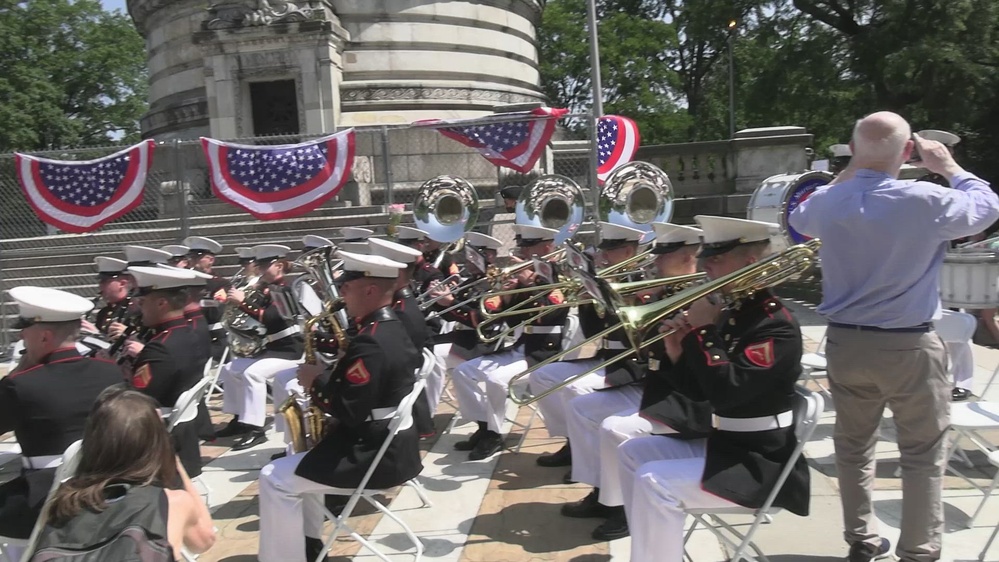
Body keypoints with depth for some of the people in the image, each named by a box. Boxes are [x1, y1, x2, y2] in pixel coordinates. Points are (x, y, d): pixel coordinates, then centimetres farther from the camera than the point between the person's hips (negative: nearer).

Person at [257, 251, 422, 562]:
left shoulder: (370, 341, -25)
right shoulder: (392, 327, 7)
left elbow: (349, 412, -26)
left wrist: (317, 381, -12)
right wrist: (329, 376, 2)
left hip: (374, 454, -11)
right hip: (390, 443, 11)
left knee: (275, 479, -5)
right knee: (301, 457, 28)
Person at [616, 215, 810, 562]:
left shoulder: (776, 325, -19)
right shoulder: (730, 312, 8)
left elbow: (726, 393, -30)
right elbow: (701, 392, 10)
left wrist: (700, 332, -23)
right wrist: (677, 354, -7)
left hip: (759, 461, -10)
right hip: (720, 440, 10)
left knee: (655, 483, -24)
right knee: (632, 453, 11)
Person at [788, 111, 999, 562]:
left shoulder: (827, 203, -5)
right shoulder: (926, 201, -16)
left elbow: (799, 219, 20)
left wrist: (850, 172, 19)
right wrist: (950, 167, 18)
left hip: (845, 343, 4)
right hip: (909, 347, -4)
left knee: (853, 445, 17)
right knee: (923, 453, 11)